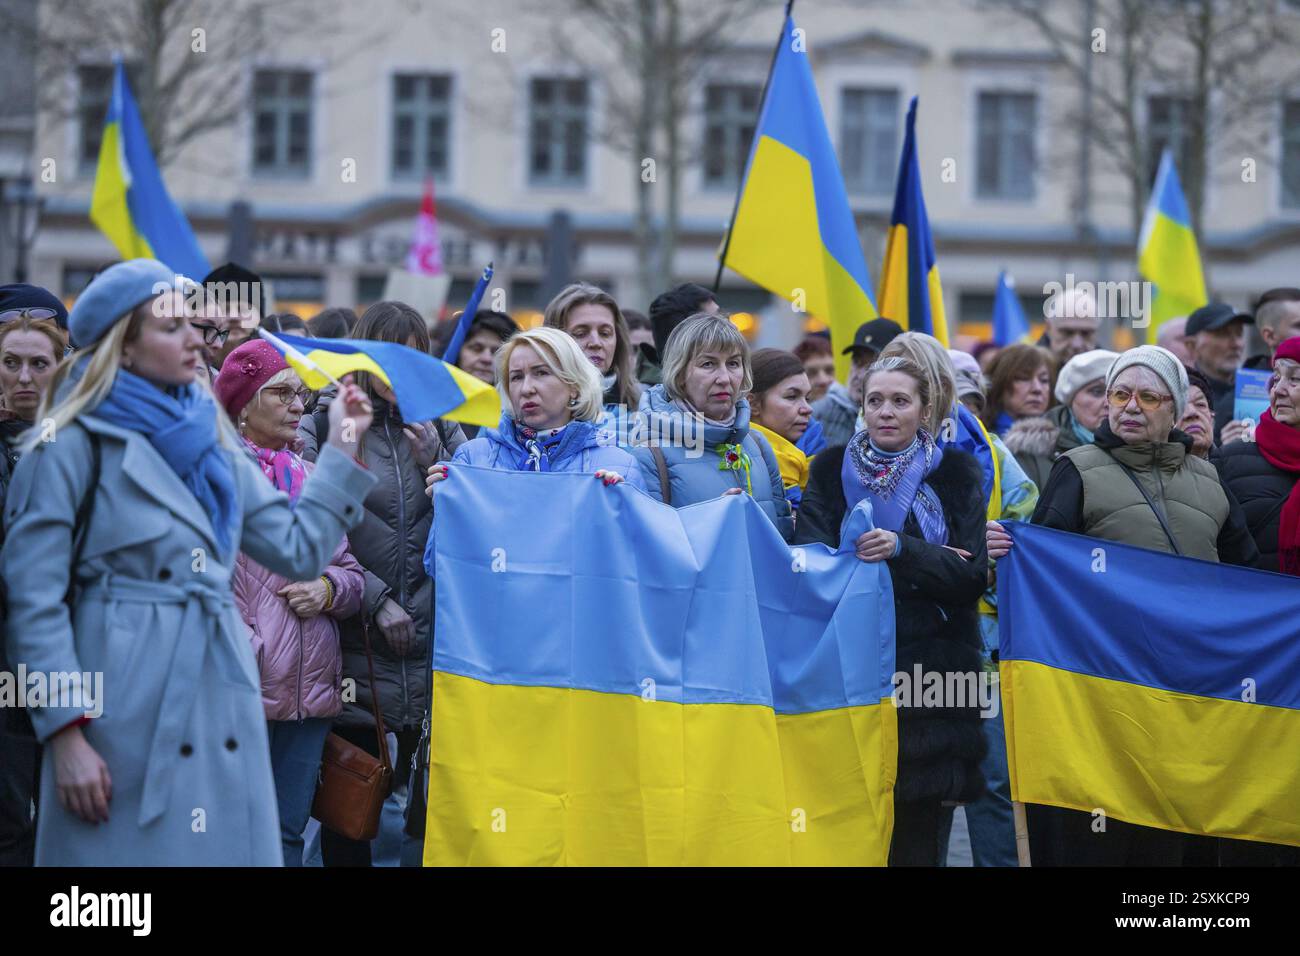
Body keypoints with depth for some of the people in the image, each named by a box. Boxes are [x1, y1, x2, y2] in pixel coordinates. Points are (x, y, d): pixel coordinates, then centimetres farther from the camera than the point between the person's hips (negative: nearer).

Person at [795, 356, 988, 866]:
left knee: (917, 828, -2)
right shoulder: (832, 468, 9)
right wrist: (929, 562, -10)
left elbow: (971, 575, -2)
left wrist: (901, 550, -20)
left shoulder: (954, 471, 7)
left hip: (928, 667, 0)